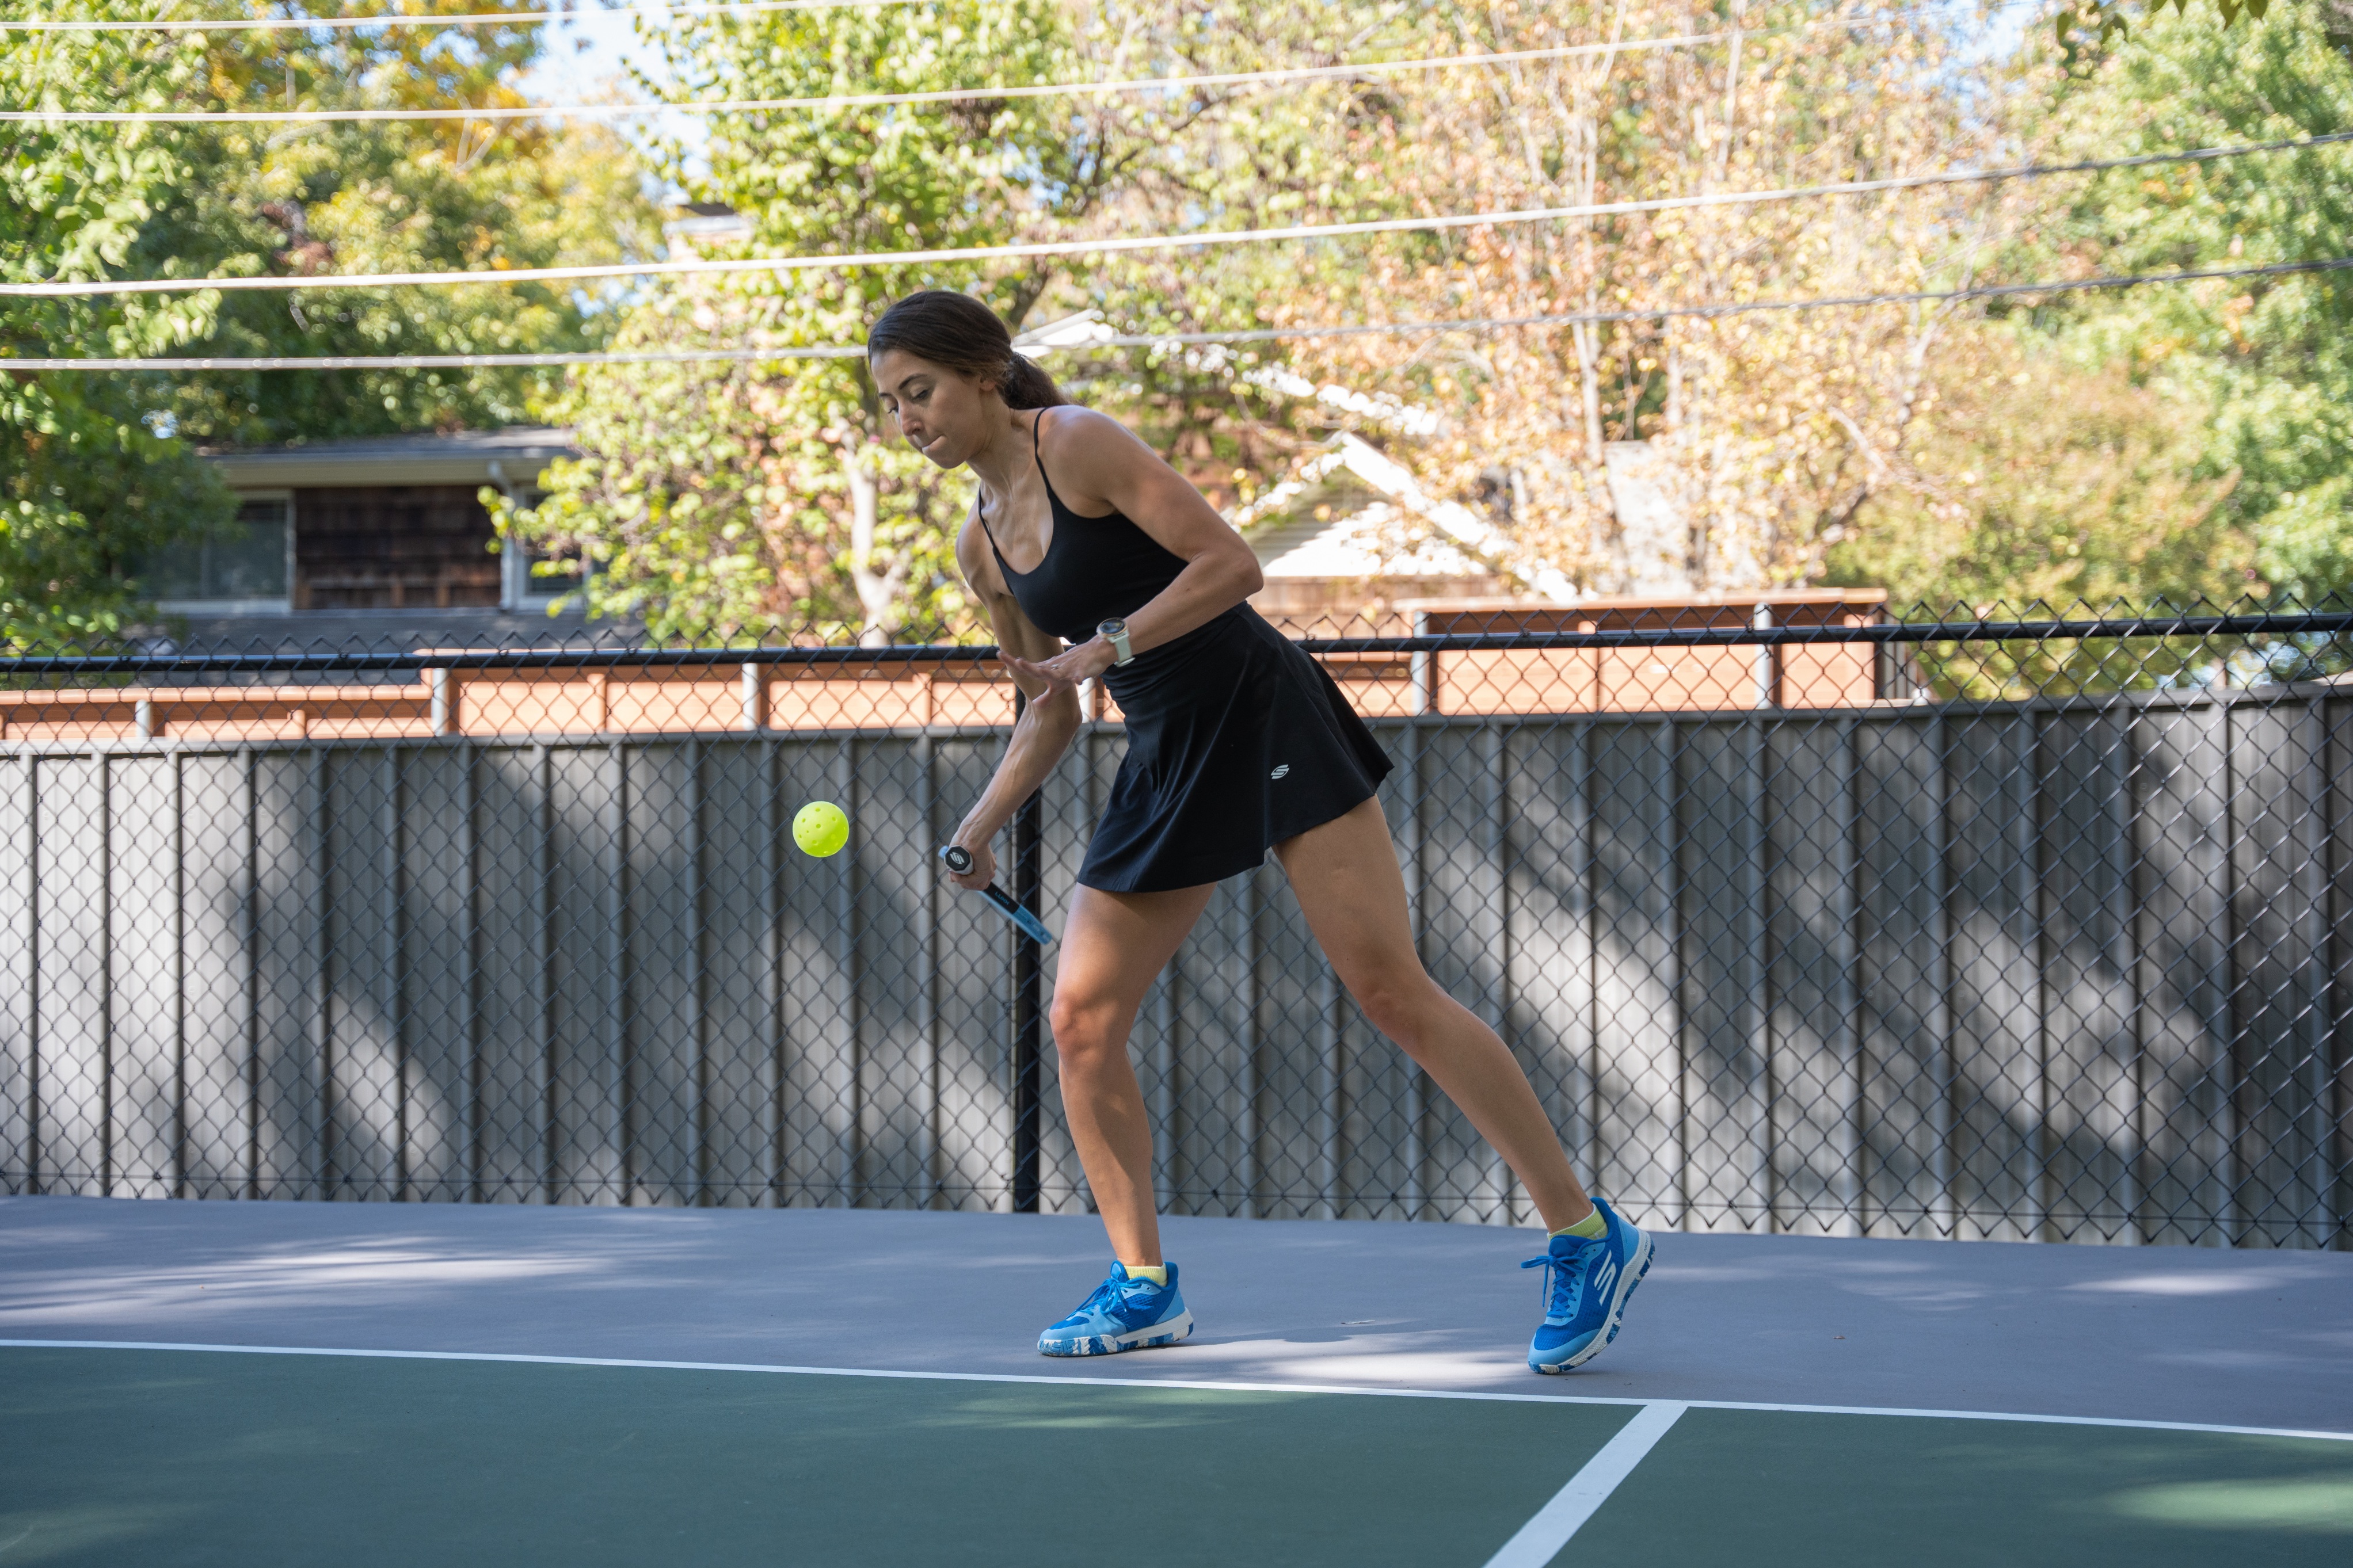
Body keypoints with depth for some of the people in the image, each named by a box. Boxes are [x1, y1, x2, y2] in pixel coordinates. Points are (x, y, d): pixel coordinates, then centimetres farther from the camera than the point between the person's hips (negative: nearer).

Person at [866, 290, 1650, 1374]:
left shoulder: (1077, 444, -9)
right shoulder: (980, 546, 13)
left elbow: (1230, 562, -16)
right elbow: (1049, 714, 20)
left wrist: (1106, 645, -23)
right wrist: (981, 826, 7)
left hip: (1264, 716, -8)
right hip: (1163, 763, 8)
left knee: (1391, 991, -11)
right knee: (1080, 1019, -2)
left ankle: (1587, 1239, -3)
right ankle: (1144, 1286, 12)